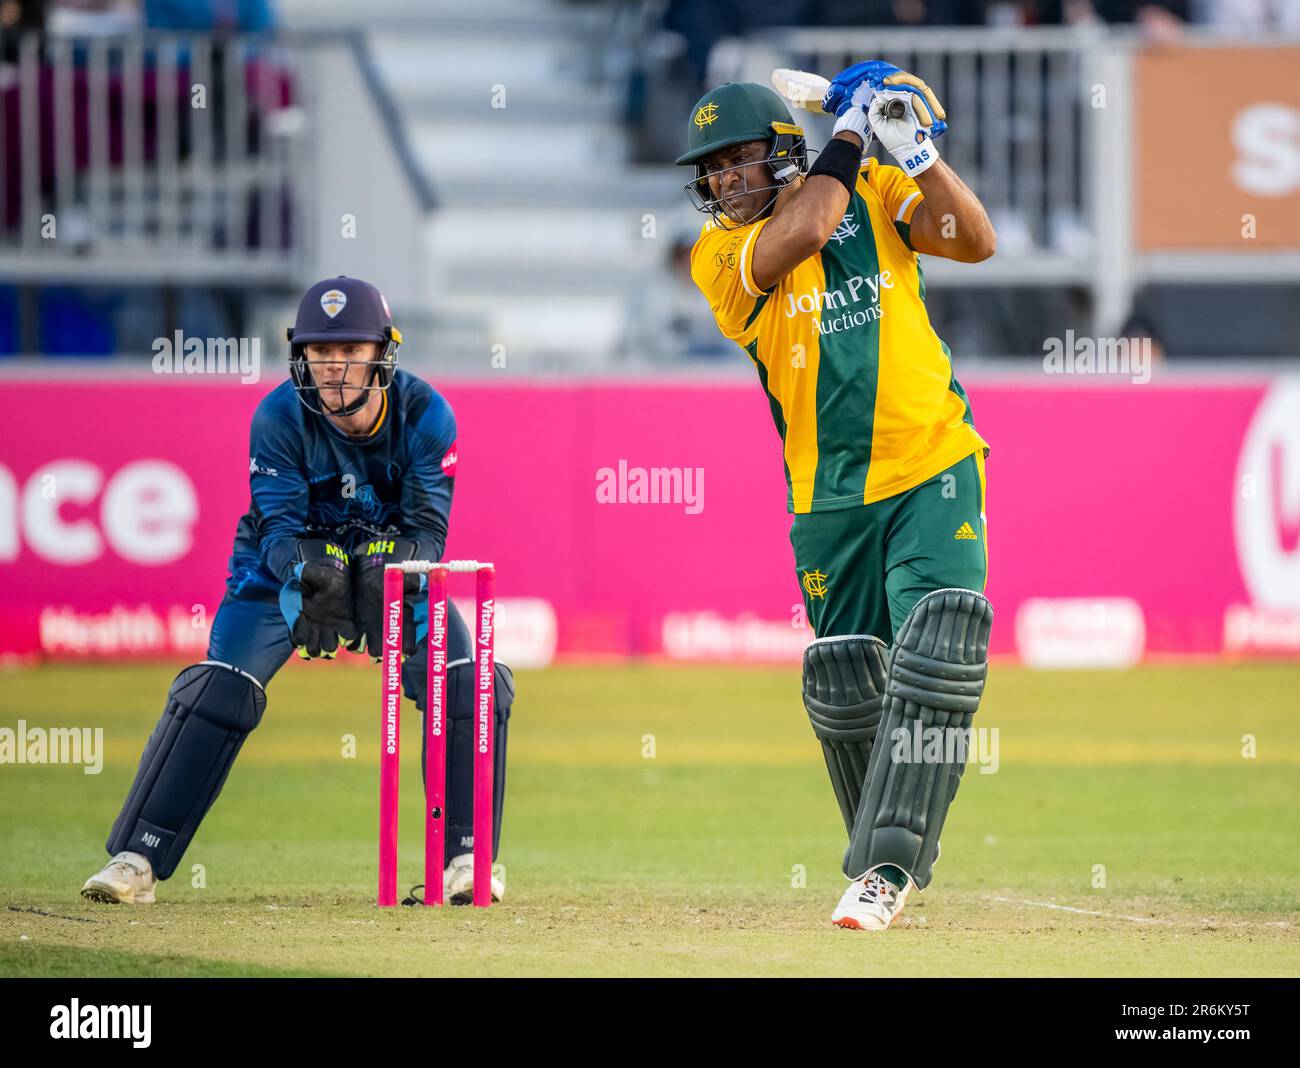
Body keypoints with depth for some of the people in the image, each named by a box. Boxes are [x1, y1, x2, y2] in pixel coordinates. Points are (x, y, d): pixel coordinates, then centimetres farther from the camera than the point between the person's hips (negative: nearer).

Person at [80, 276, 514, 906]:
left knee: (471, 687, -18)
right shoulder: (278, 418, -22)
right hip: (291, 570, -1)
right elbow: (281, 525, -25)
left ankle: (466, 857, -5)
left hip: (397, 568, 1)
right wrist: (310, 570, -48)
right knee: (217, 690, -19)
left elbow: (429, 528, -22)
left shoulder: (426, 416, -20)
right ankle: (136, 858, -15)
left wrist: (392, 566, -45)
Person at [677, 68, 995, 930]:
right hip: (830, 499, 1)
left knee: (937, 651, -18)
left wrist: (916, 152, -19)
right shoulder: (718, 255, -4)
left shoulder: (871, 192, 1)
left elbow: (975, 241, -8)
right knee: (844, 687, 6)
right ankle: (887, 856, 26)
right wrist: (855, 128, -14)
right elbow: (806, 227, -23)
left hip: (933, 471, -1)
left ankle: (889, 863, -18)